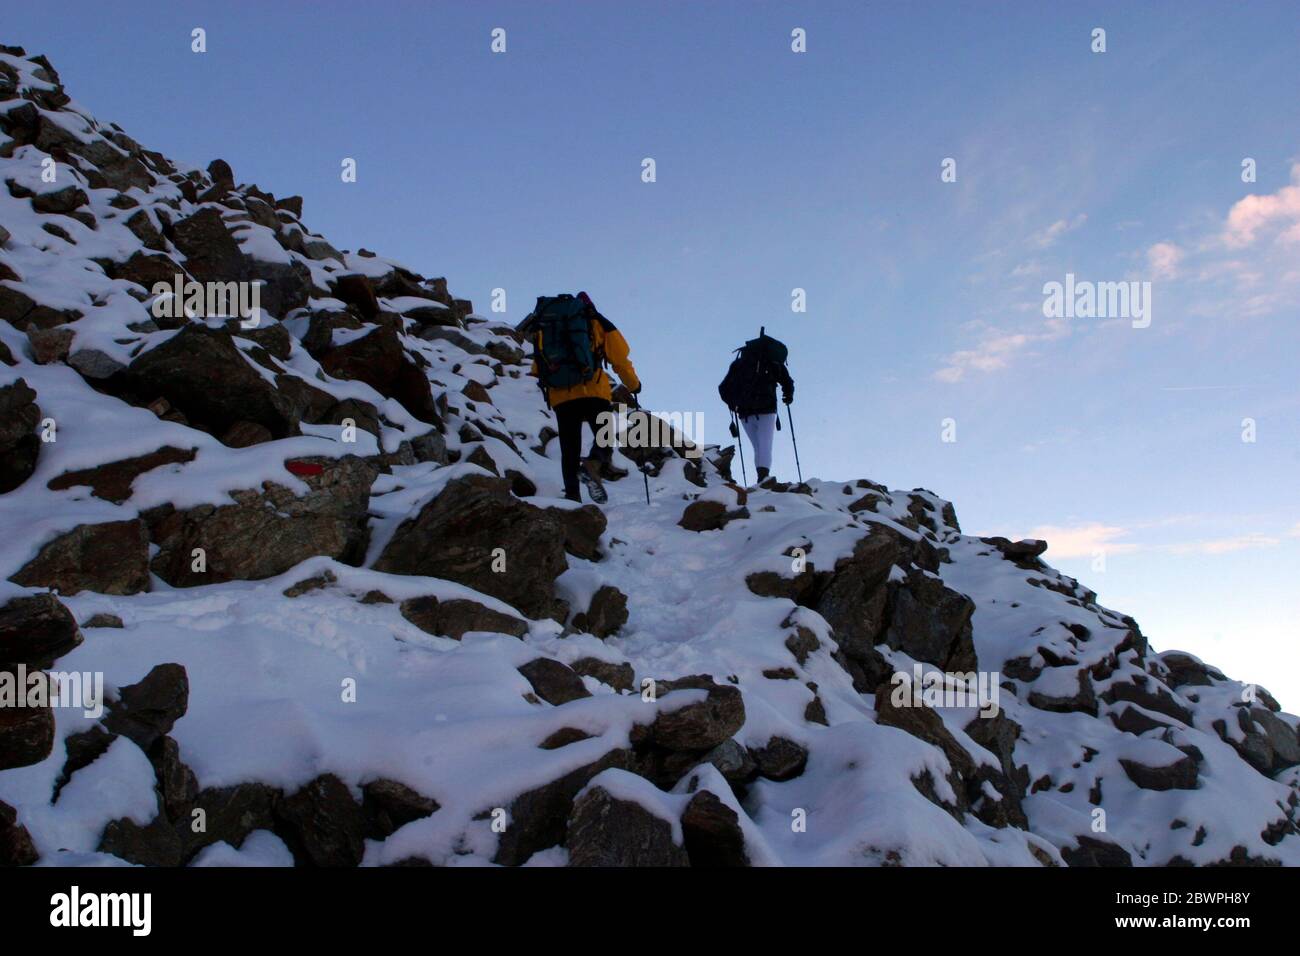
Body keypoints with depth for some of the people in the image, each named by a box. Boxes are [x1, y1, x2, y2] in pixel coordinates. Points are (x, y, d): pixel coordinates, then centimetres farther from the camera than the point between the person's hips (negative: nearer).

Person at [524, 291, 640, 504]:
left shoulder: (543, 323, 20)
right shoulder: (596, 322, 12)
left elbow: (537, 368, 19)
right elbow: (620, 359, 10)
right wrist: (633, 385, 25)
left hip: (560, 397, 3)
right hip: (593, 392, -2)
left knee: (569, 450, 10)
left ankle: (572, 496, 1)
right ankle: (593, 465, -21)